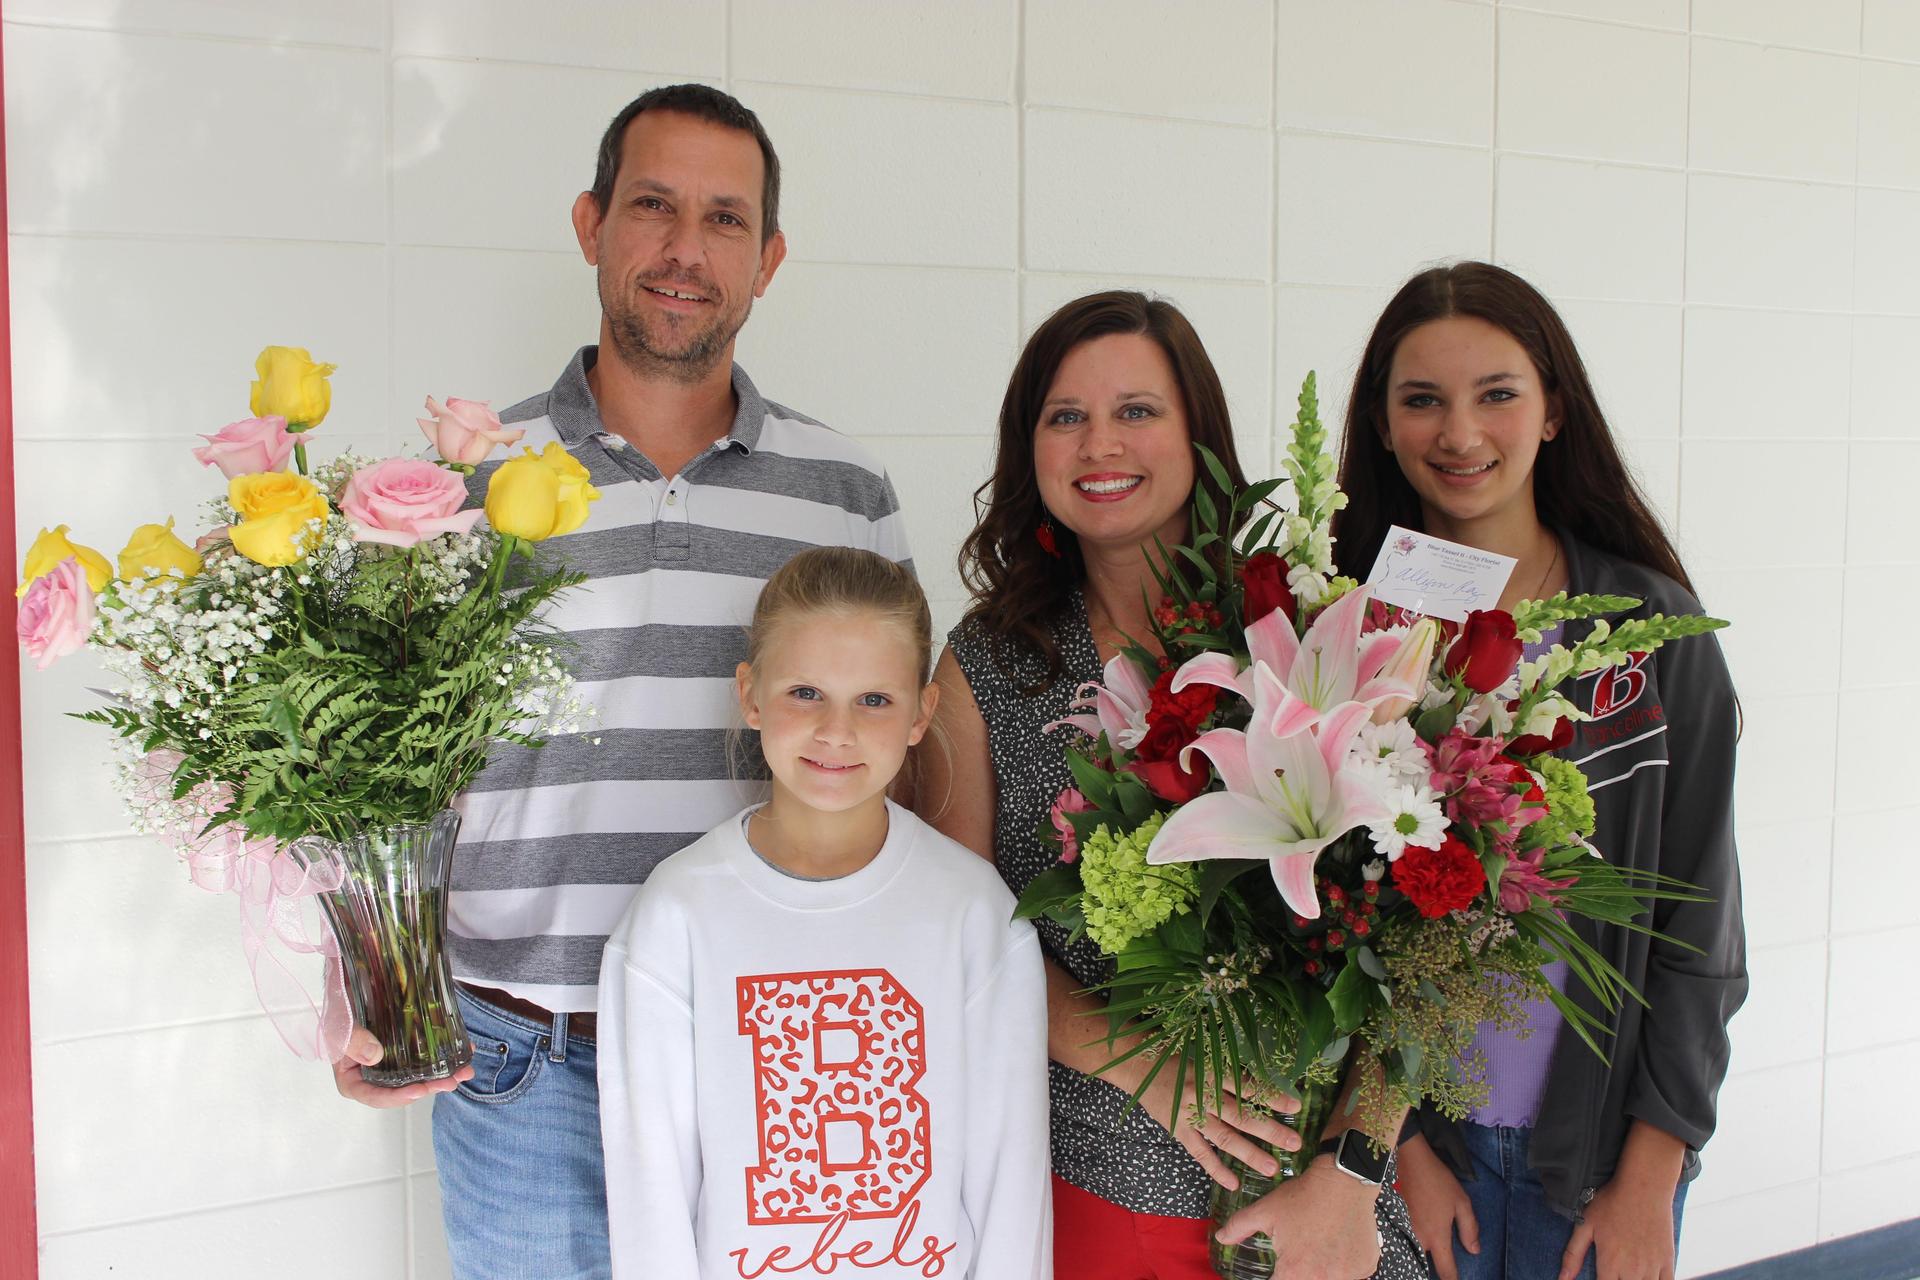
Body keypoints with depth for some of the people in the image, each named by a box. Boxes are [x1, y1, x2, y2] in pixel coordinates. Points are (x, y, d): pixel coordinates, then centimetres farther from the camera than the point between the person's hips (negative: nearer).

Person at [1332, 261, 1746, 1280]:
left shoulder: (1655, 627, -5)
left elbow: (1698, 923, -3)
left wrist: (1650, 1180, -5)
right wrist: (1395, 1147, -7)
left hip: (1604, 1149, 0)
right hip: (1405, 1138, 0)